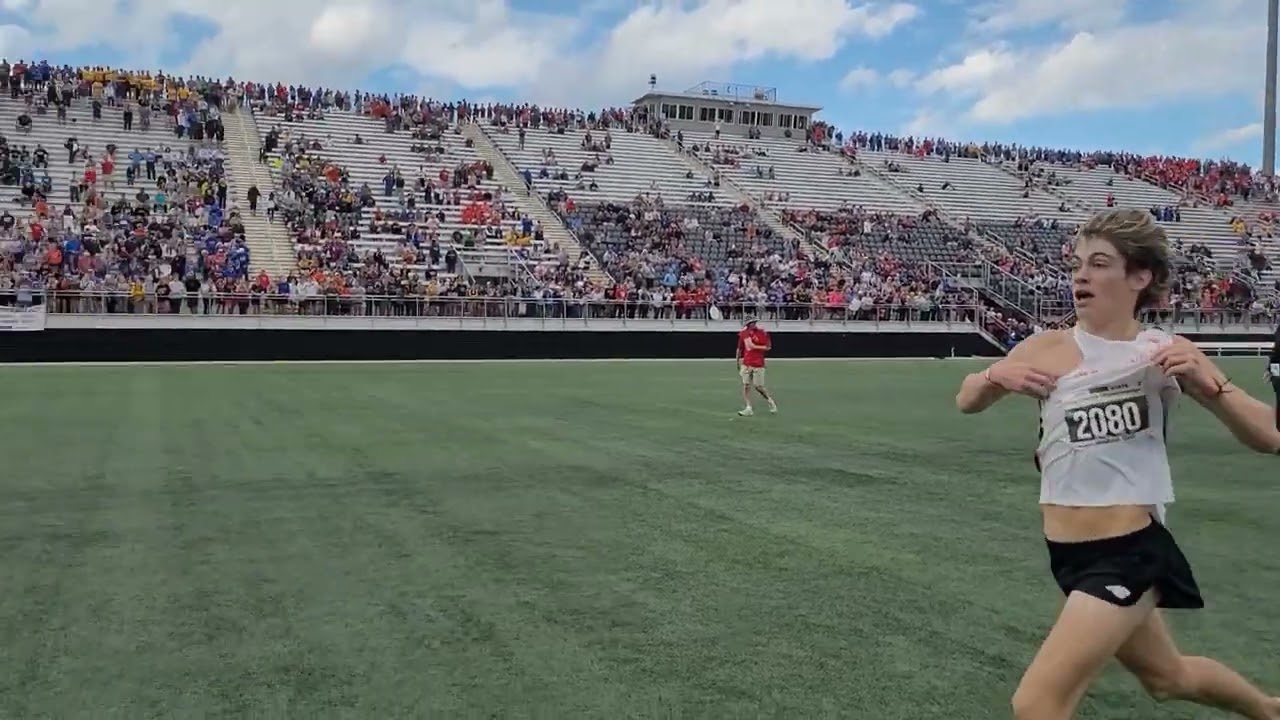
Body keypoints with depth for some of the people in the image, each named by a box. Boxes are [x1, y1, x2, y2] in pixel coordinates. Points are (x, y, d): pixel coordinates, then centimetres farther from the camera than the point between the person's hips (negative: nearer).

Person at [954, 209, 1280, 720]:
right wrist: (997, 376, -16)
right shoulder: (1048, 349, -4)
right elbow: (966, 402, 5)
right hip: (1070, 554, 5)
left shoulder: (1165, 353, -8)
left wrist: (1207, 378, -23)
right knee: (1167, 677, 29)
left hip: (1131, 554, -4)